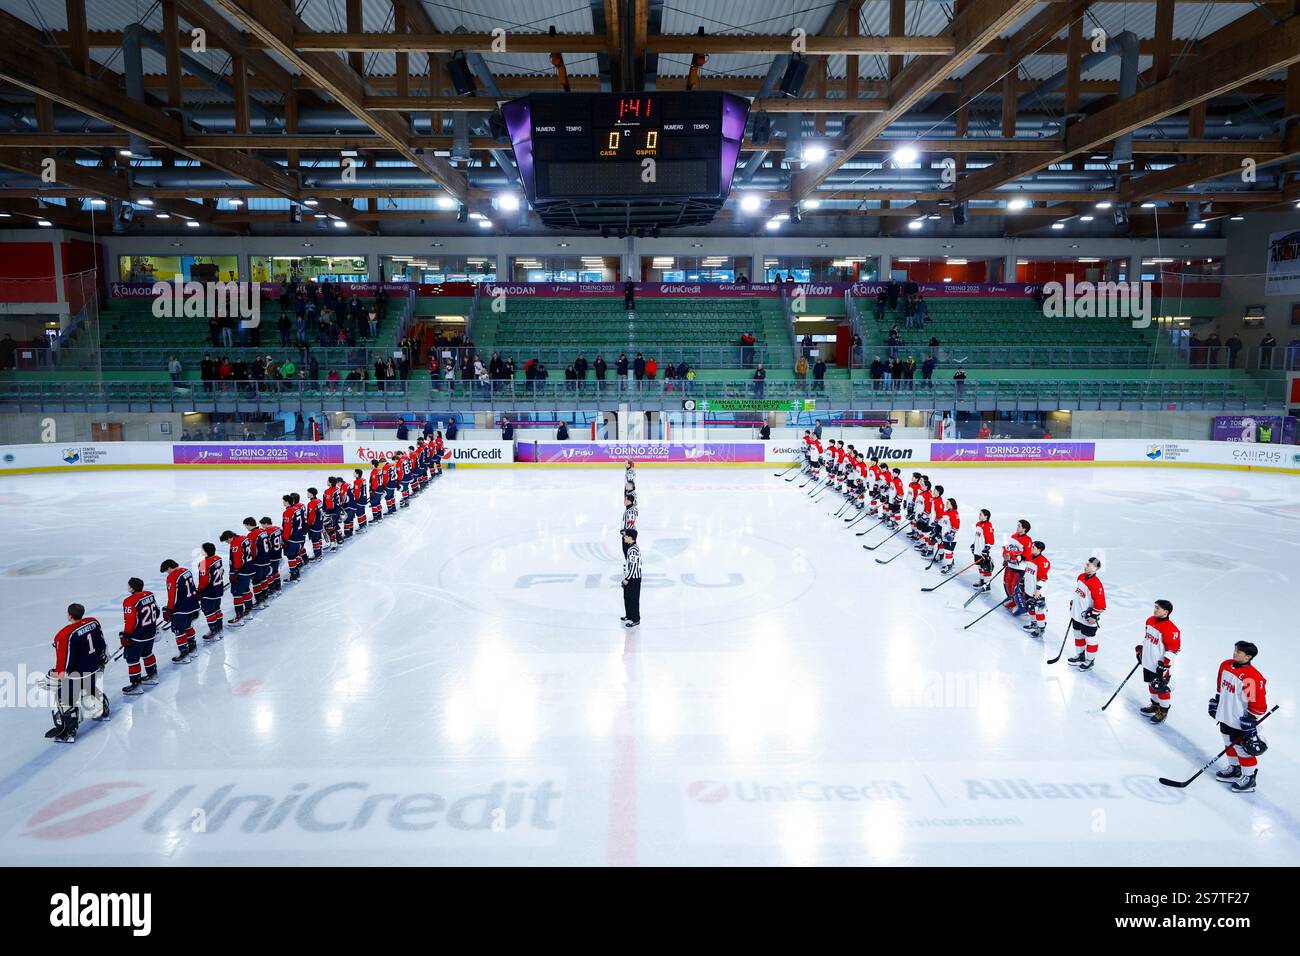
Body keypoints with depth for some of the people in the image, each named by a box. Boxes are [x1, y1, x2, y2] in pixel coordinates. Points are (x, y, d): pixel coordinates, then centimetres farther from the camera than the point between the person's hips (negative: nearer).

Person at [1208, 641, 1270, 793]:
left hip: (1241, 722, -8)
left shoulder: (1253, 677, -26)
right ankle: (1234, 769, 41)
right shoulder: (1225, 665, -2)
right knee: (1230, 744, 23)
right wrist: (1215, 702, 19)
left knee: (1243, 749, 5)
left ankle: (1249, 777, 22)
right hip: (1226, 717, 8)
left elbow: (1258, 703, -21)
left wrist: (1250, 721, -19)